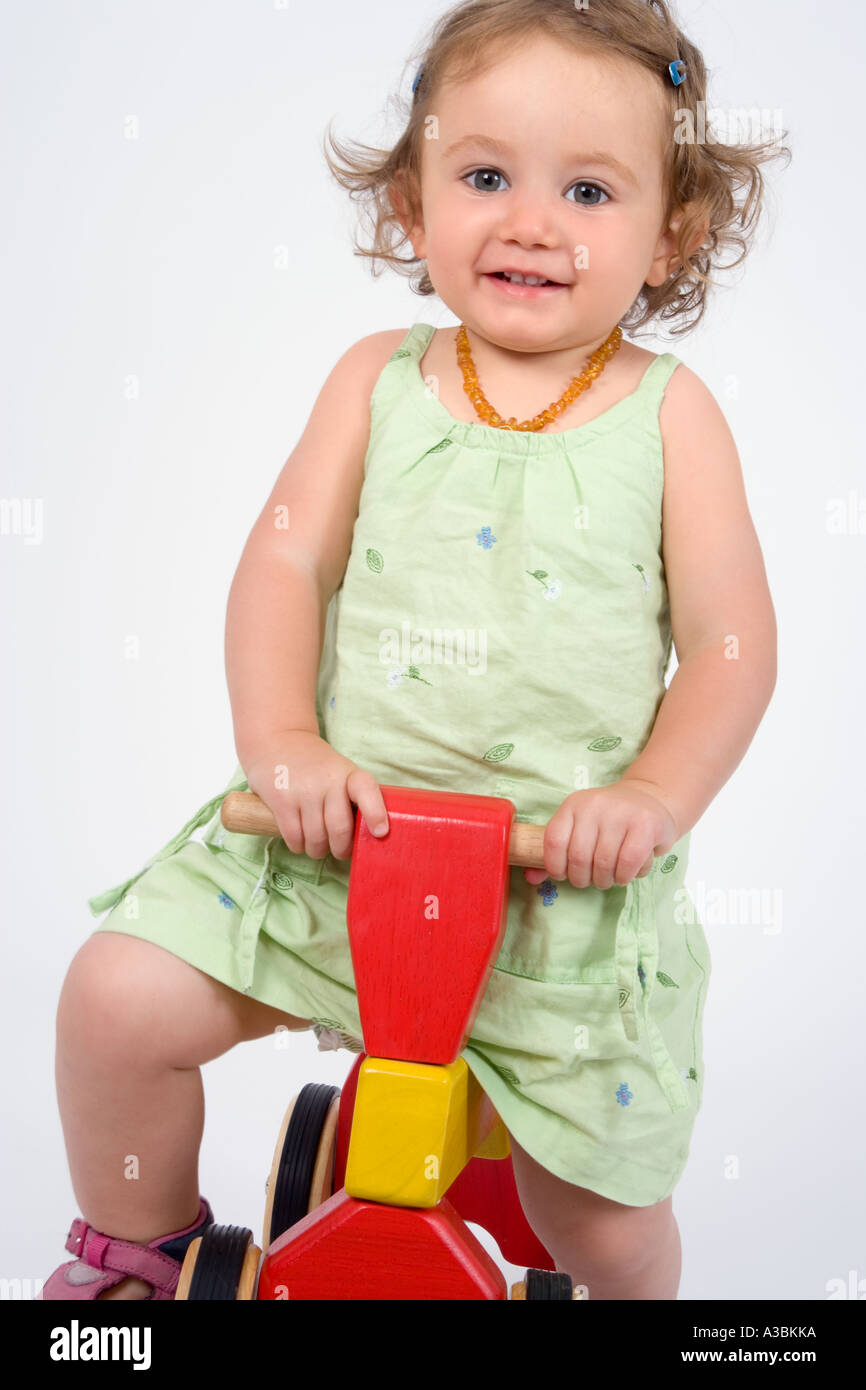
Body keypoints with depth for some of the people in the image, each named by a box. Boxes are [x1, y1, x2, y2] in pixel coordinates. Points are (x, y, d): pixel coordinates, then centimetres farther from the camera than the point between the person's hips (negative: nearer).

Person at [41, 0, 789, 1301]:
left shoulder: (667, 411, -1)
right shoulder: (378, 378, 4)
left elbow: (733, 642, -3)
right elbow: (285, 561, -1)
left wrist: (653, 798, -17)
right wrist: (280, 741, -16)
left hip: (565, 873, -1)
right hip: (342, 833, 2)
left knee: (600, 1218, 2)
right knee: (118, 997, -10)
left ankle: (643, 1293, 41)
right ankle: (135, 1251, 21)